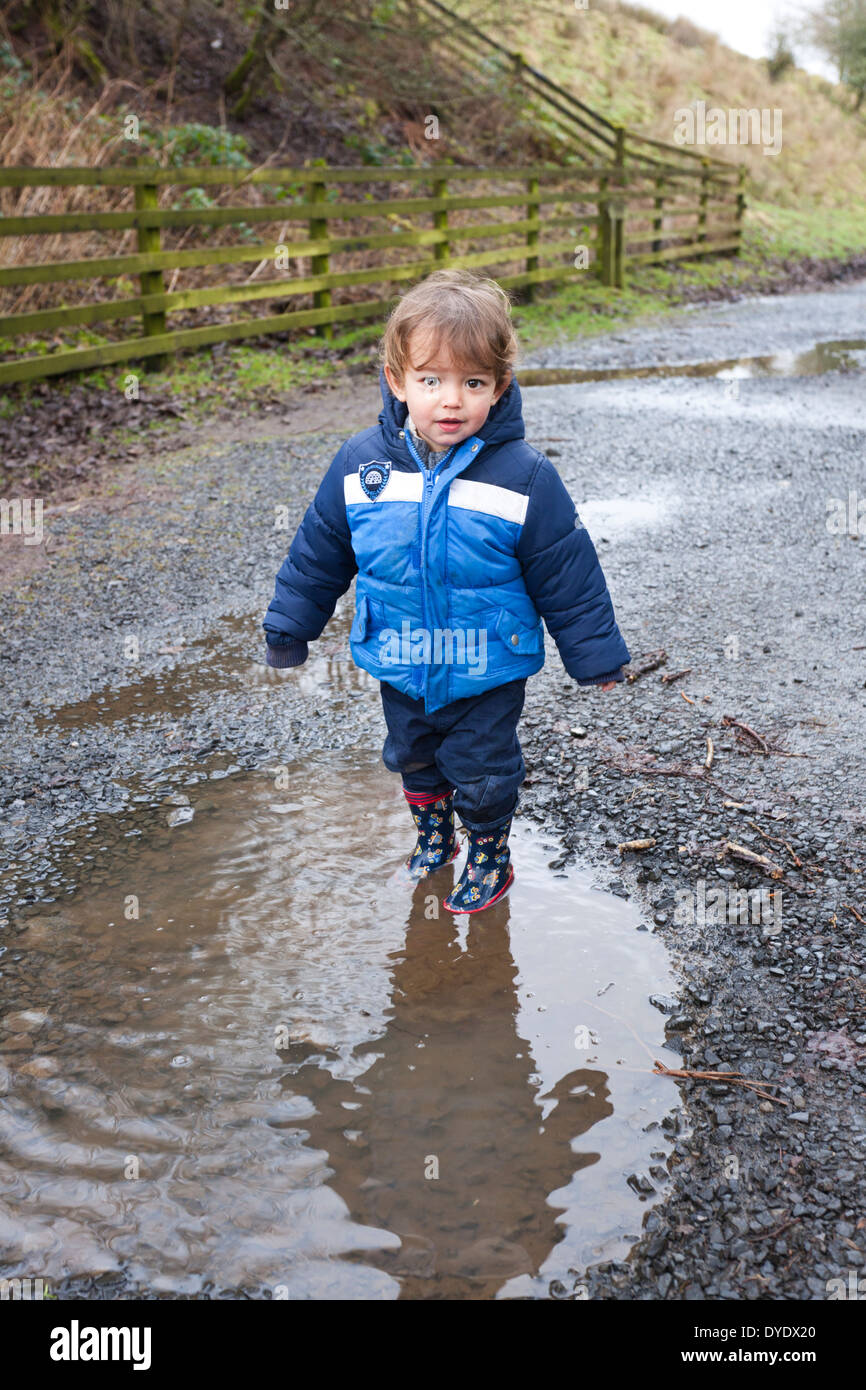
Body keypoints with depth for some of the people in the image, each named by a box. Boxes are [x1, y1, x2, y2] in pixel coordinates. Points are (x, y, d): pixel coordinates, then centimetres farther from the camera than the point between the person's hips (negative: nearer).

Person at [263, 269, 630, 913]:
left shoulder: (525, 478, -20)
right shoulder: (359, 464, -13)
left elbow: (567, 576, -11)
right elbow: (318, 554, 1)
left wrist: (595, 655, -3)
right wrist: (289, 628, 8)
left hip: (487, 674, -3)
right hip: (401, 671, 4)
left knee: (481, 774, 13)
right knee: (414, 759, 25)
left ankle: (490, 860, 40)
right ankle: (433, 835, 52)